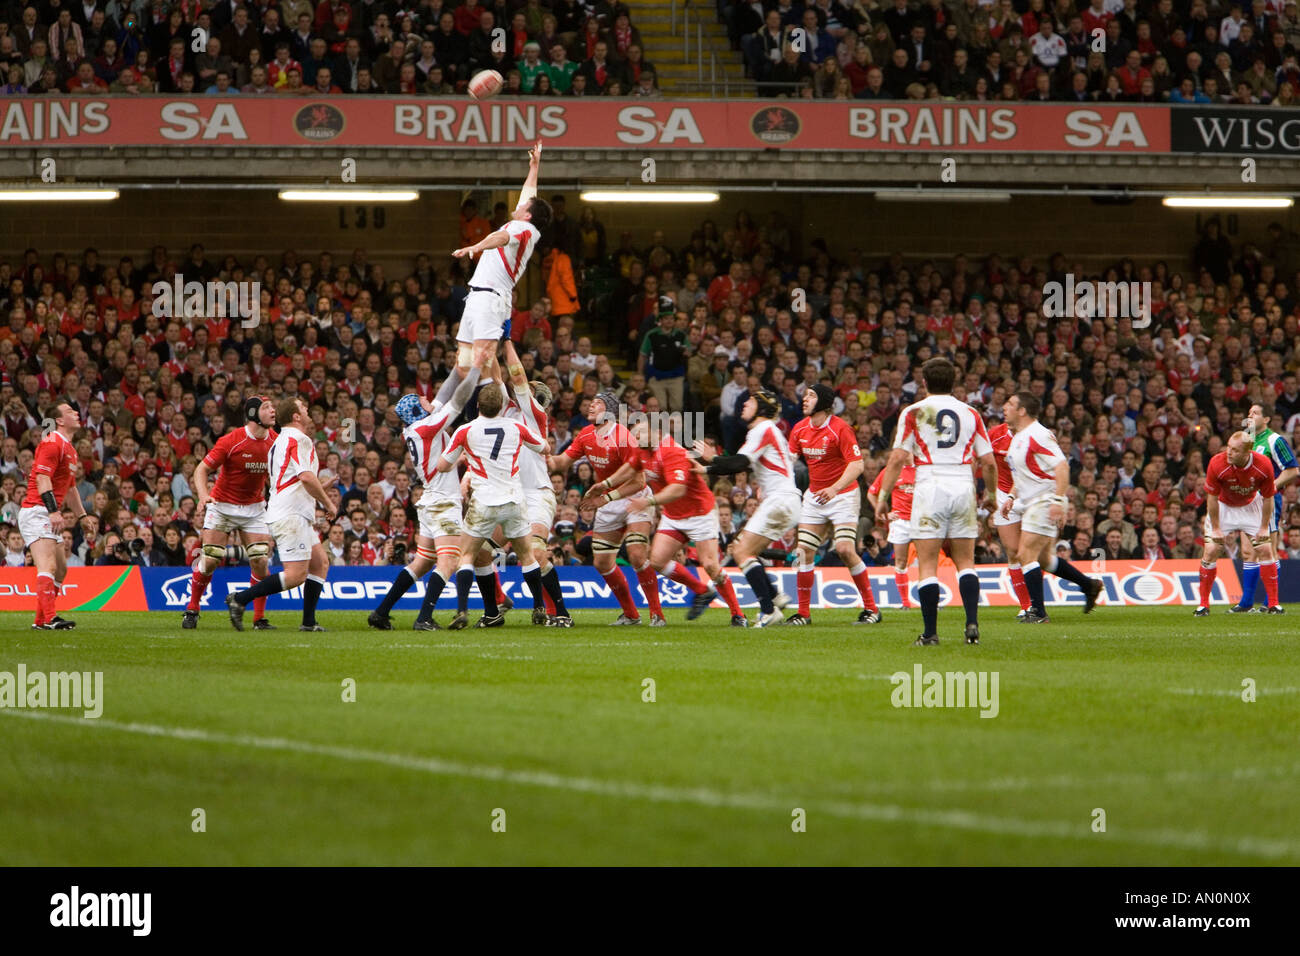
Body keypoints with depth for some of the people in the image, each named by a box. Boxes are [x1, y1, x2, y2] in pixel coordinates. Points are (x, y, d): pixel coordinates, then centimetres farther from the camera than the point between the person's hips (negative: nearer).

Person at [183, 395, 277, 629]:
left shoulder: (273, 441, -4)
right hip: (223, 506, -4)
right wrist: (203, 496, -30)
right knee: (210, 560, -7)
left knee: (260, 561, -9)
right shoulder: (231, 441, -18)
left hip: (254, 508, 4)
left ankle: (259, 618, 0)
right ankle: (192, 609, 14)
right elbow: (201, 469, -14)